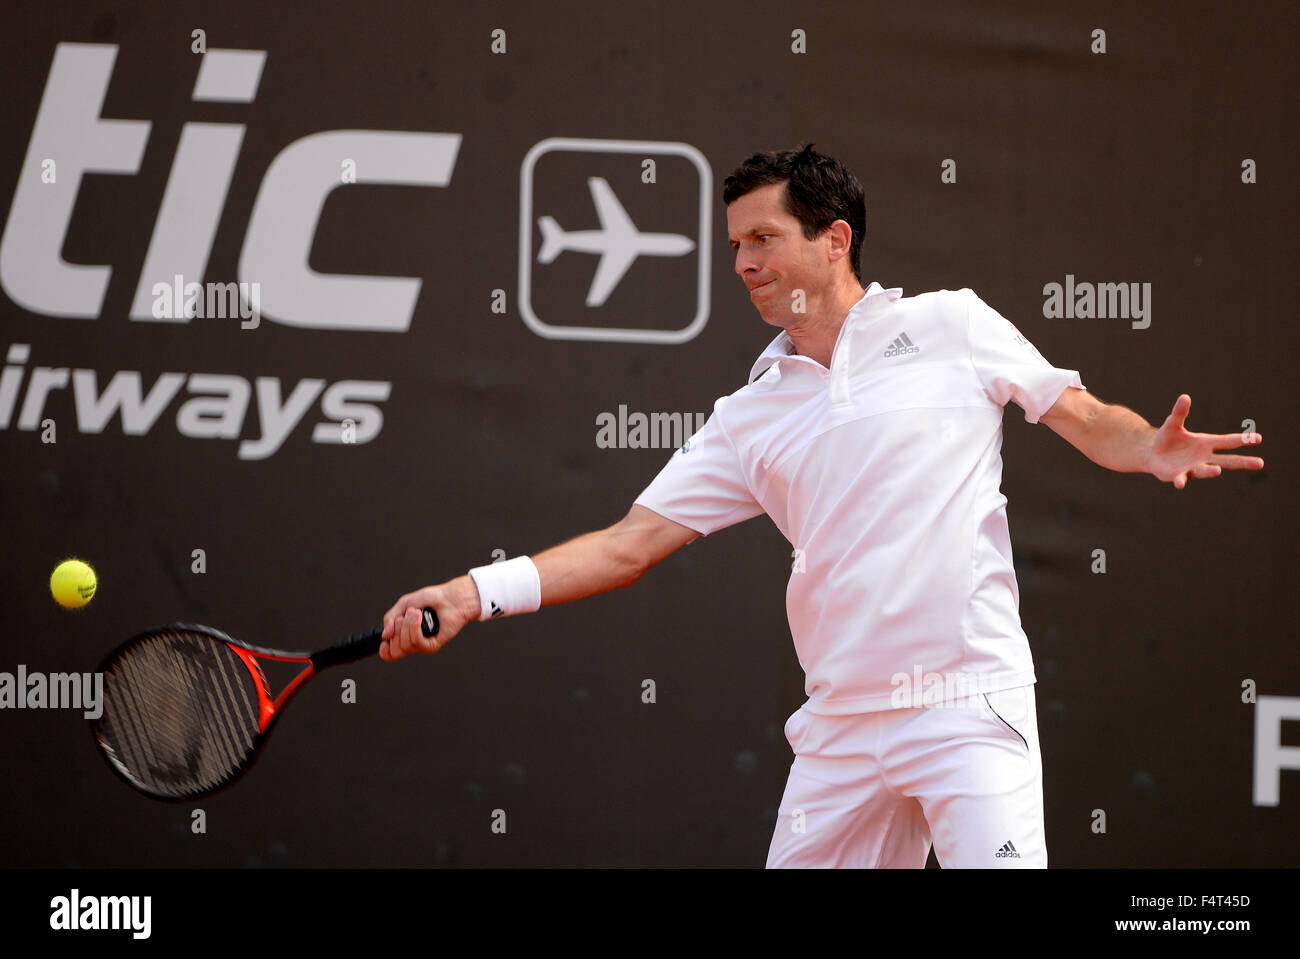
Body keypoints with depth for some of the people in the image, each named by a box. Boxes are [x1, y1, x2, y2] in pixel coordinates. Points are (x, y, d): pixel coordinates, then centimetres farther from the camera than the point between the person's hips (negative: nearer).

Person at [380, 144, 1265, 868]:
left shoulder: (952, 327, 5)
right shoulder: (751, 418, 13)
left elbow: (1090, 419, 8)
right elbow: (630, 544, 9)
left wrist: (1154, 449, -15)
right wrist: (477, 593, -2)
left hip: (968, 704, -4)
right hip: (840, 730, 4)